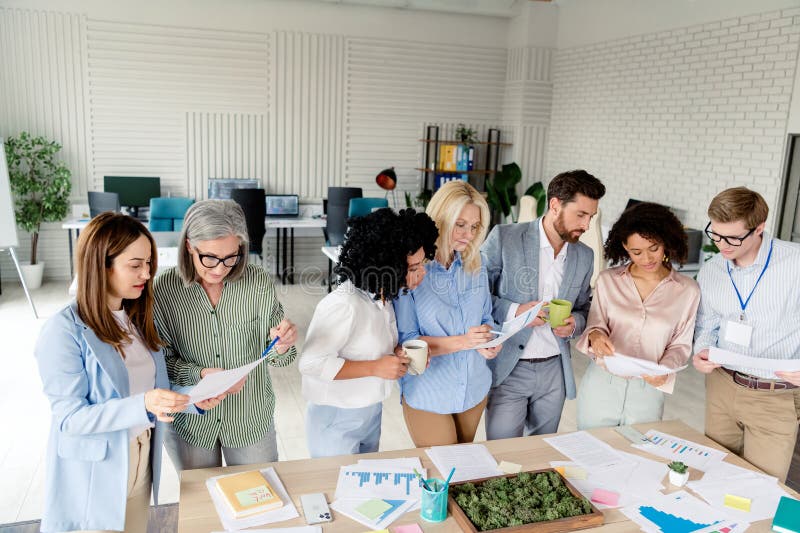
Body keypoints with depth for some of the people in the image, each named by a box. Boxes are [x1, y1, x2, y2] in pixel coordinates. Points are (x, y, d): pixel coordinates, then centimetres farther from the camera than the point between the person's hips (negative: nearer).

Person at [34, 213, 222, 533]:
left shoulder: (138, 319, 3)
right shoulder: (64, 332, -19)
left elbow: (154, 388, 6)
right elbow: (70, 418, -20)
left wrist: (193, 399, -13)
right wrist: (143, 405, -33)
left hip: (141, 464, 6)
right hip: (94, 474, -6)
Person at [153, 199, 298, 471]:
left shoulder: (259, 281, -14)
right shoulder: (165, 288, -15)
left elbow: (274, 357, -7)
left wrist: (281, 345, -29)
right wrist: (200, 375, -26)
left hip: (251, 418, 0)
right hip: (189, 421, 0)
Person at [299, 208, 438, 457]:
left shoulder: (383, 296, -2)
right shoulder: (344, 305, -29)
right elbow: (311, 363, -27)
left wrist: (399, 353, -8)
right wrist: (375, 368, -26)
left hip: (371, 414, 8)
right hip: (336, 420, -8)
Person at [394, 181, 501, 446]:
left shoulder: (474, 267, 1)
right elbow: (405, 340, -18)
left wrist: (488, 341, -11)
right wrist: (461, 342, -27)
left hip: (474, 390, 5)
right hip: (428, 396, -5)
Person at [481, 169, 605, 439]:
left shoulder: (585, 256, 6)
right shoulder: (504, 237, -9)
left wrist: (574, 324, -6)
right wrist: (514, 311, -21)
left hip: (554, 372, 5)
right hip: (508, 370, -4)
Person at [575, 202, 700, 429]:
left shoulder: (687, 290, -3)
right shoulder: (608, 280, -2)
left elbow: (681, 344, 3)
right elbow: (595, 325, 2)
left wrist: (664, 370, -16)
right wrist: (595, 336, -21)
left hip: (647, 391, 0)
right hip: (600, 385, 0)